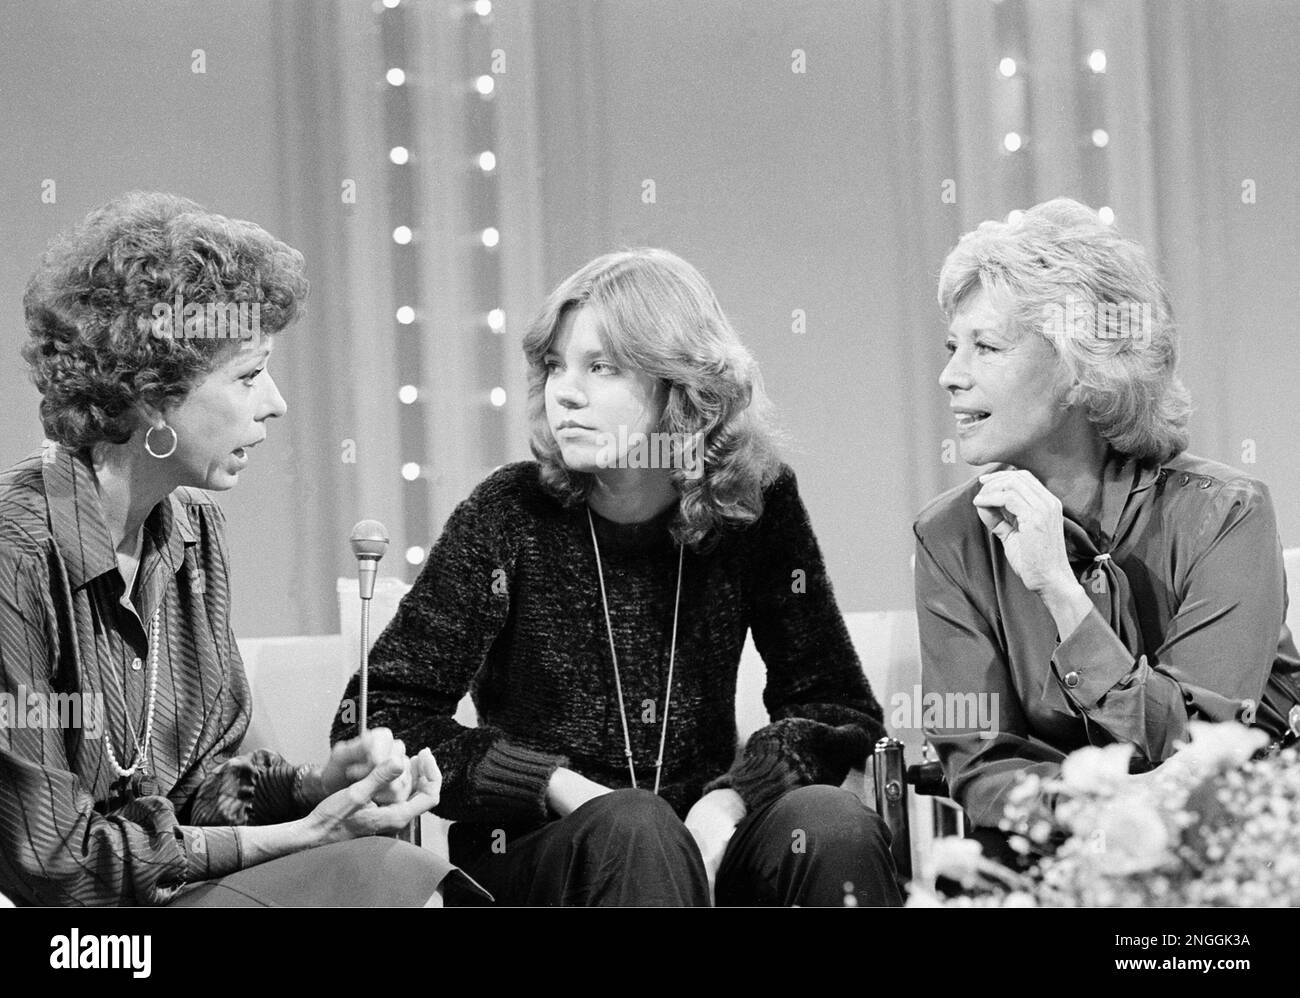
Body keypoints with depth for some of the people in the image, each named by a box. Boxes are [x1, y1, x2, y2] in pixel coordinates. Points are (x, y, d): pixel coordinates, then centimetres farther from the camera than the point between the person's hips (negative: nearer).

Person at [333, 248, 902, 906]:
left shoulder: (753, 505, 0)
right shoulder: (509, 518, -7)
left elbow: (840, 707, 3)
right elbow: (373, 725, -10)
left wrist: (730, 799, -16)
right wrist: (565, 789, -18)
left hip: (701, 836, 3)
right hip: (528, 851, -3)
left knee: (830, 822, -26)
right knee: (632, 828, -35)